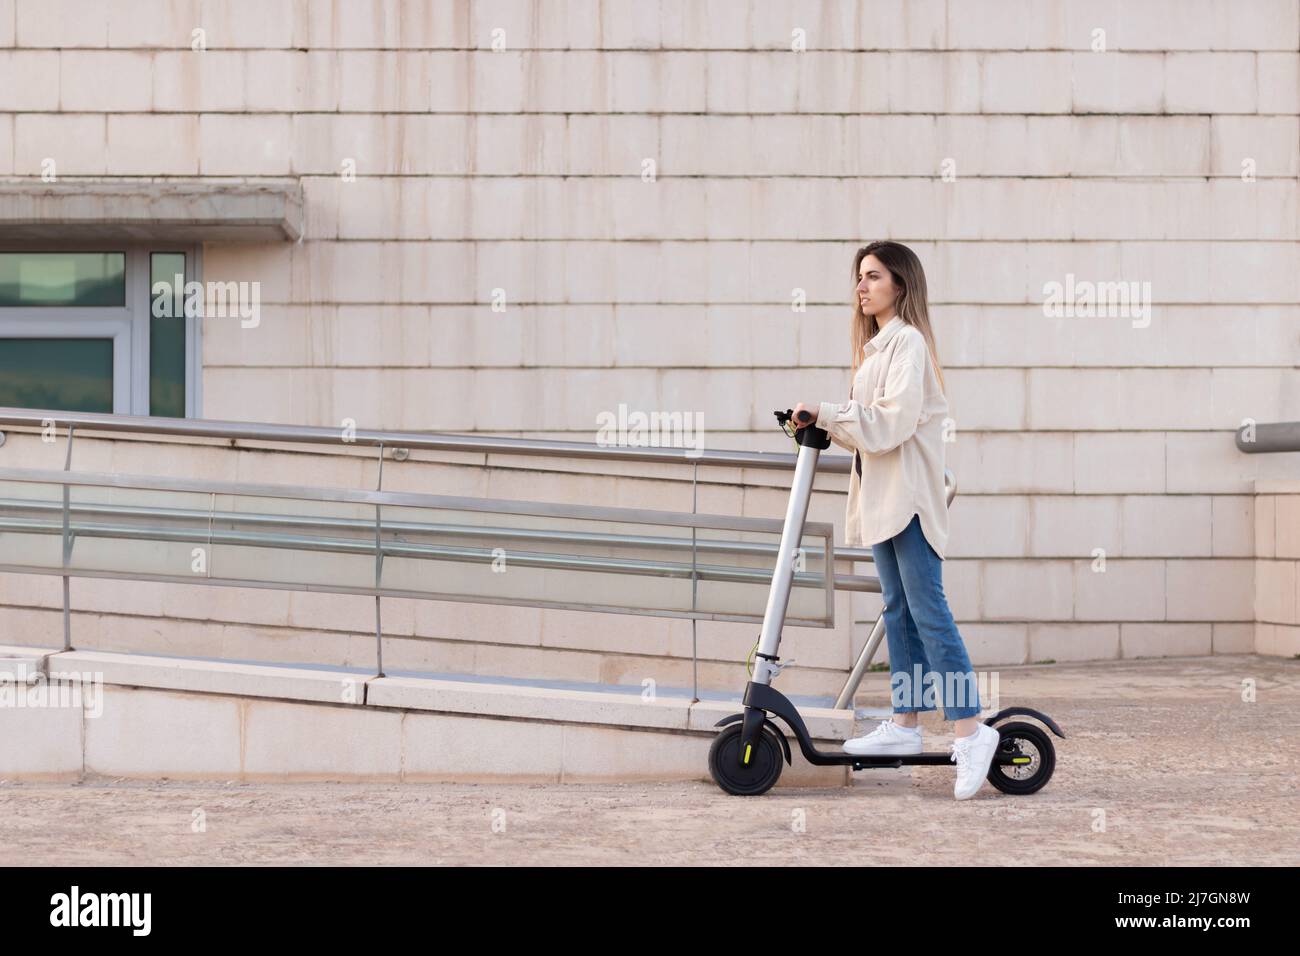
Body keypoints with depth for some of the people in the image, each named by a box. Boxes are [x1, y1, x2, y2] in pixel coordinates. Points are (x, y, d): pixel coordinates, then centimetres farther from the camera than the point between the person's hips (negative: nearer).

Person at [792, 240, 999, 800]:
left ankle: (969, 730, -13)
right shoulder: (875, 345, 19)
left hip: (909, 496, -10)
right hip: (880, 496, 10)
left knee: (927, 611, -12)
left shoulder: (908, 342, -10)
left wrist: (826, 412, -20)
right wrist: (822, 424, 5)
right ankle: (905, 724, 14)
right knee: (898, 611, 10)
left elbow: (893, 421, -20)